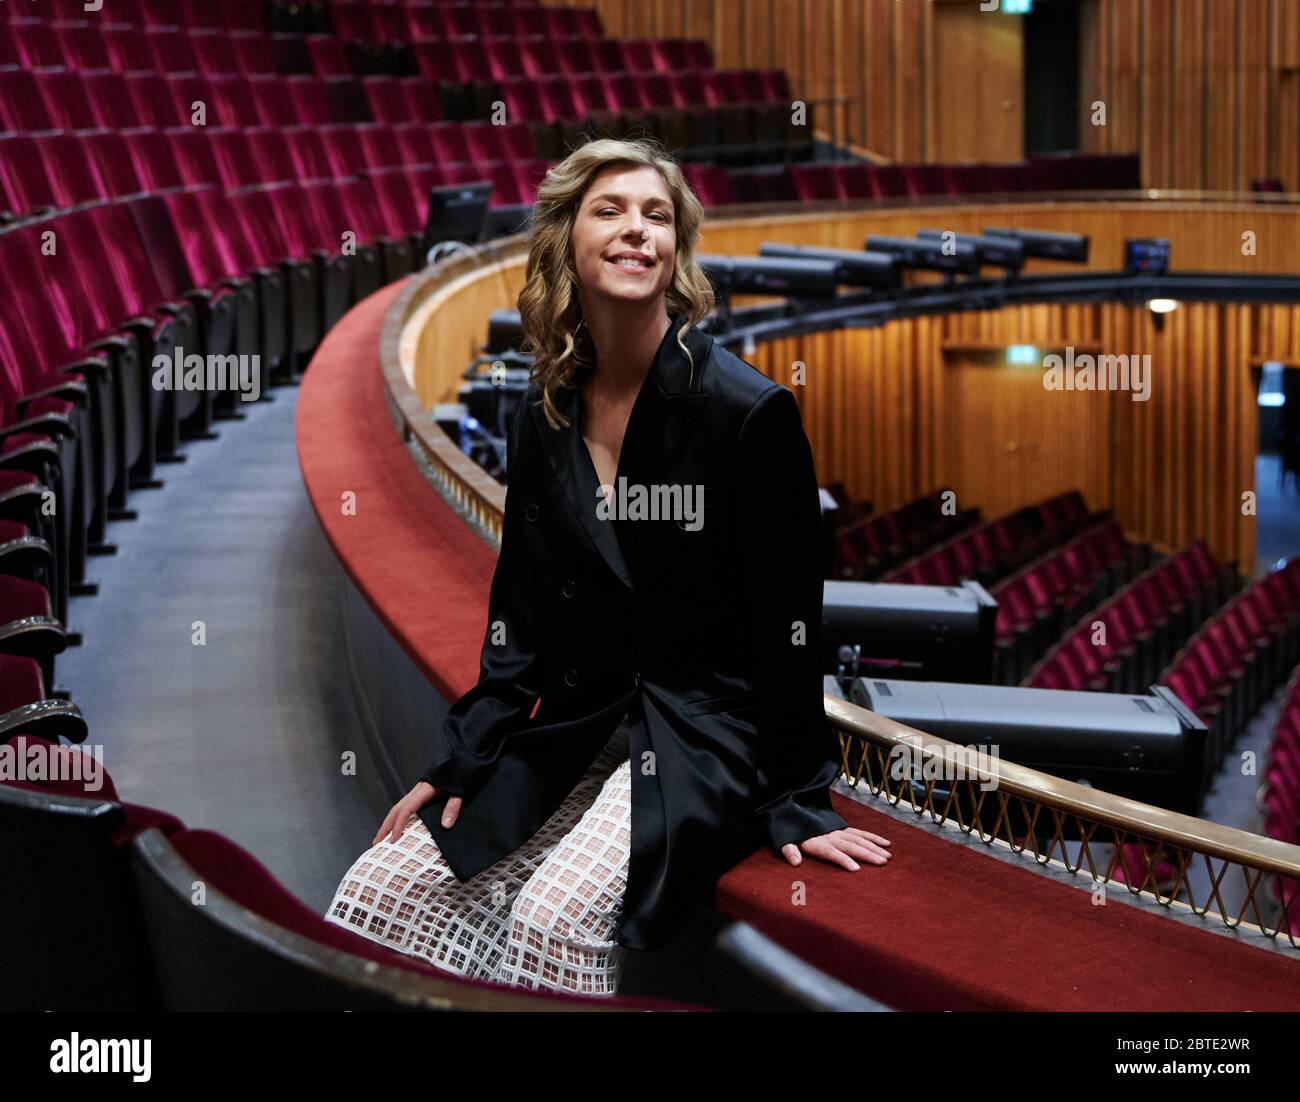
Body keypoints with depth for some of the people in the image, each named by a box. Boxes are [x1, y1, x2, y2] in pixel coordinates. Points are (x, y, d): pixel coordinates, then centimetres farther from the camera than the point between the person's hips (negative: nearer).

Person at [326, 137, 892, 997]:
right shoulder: (545, 419, 7)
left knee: (556, 918, -29)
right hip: (570, 735, 6)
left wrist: (797, 799, -8)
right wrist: (461, 762, 4)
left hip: (696, 747, -6)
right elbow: (521, 618, 12)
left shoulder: (750, 411, -11)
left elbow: (787, 620, -9)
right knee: (376, 893, -9)